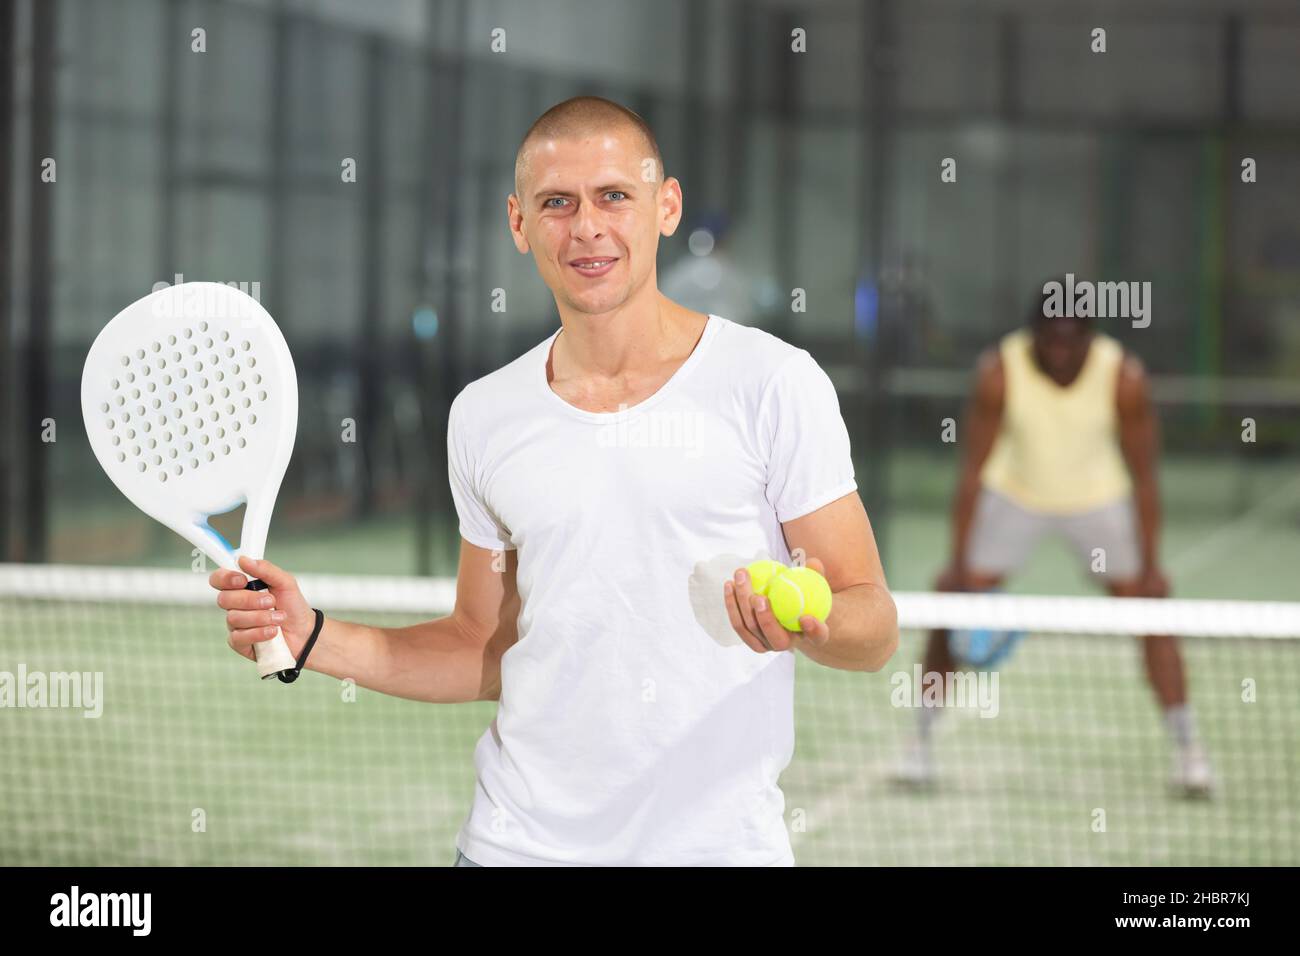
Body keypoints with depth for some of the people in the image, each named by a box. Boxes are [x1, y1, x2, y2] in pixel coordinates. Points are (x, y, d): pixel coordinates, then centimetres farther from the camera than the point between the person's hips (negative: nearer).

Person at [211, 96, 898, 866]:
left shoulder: (773, 381, -5)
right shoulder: (485, 415, 6)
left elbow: (873, 626, -5)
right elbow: (487, 649, 13)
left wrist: (806, 622, -25)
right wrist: (313, 640, 2)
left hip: (716, 842, -3)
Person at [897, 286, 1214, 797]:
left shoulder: (1125, 377, -24)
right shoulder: (999, 372, -25)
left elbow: (1143, 477, -17)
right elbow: (974, 468, -20)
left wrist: (1150, 566, -19)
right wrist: (959, 560, -24)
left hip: (1100, 500, 0)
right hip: (1013, 494, 0)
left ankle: (1187, 749, 3)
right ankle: (922, 742, 8)